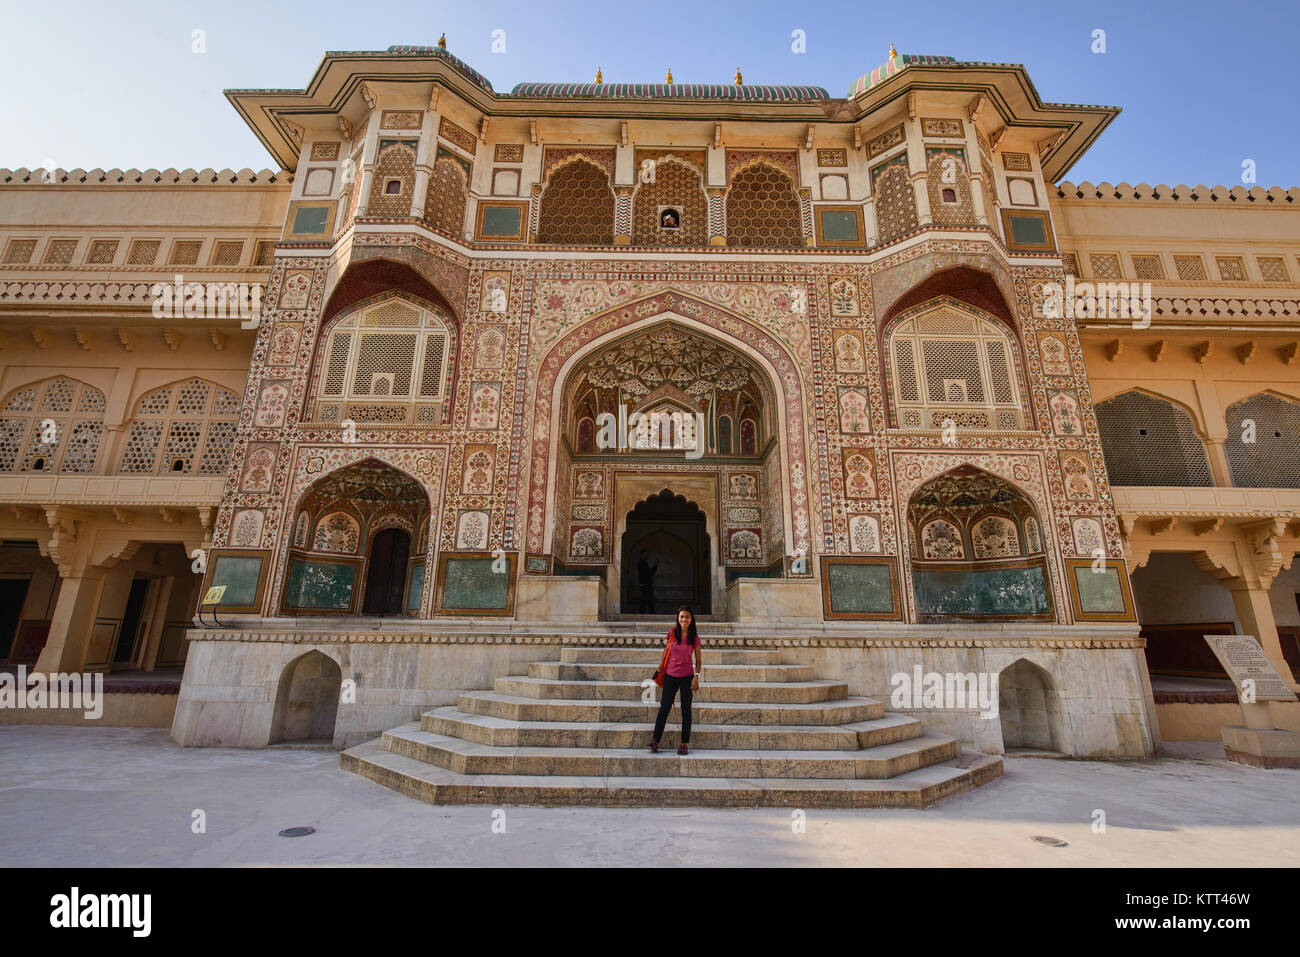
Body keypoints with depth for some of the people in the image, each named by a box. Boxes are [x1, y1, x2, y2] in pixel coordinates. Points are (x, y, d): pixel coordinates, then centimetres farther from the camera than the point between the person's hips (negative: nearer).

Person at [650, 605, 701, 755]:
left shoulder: (694, 638, -6)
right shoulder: (671, 632, -3)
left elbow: (698, 660, 0)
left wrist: (696, 677, -10)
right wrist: (662, 669, 13)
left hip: (687, 677, -1)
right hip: (670, 675, 1)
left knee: (686, 710, 6)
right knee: (664, 708, 4)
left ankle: (684, 744, 16)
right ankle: (655, 741, 12)